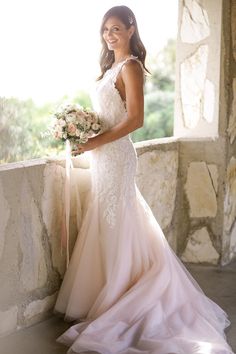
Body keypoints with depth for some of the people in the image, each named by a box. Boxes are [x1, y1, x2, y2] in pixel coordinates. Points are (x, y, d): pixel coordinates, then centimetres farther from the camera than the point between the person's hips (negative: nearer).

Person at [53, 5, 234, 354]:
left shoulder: (130, 67, -10)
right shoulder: (112, 66, 17)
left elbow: (135, 119, -18)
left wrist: (96, 142, -19)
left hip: (115, 155, -9)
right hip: (103, 155, 9)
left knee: (116, 229, -3)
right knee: (108, 229, 13)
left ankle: (115, 307, 7)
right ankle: (110, 299, 24)